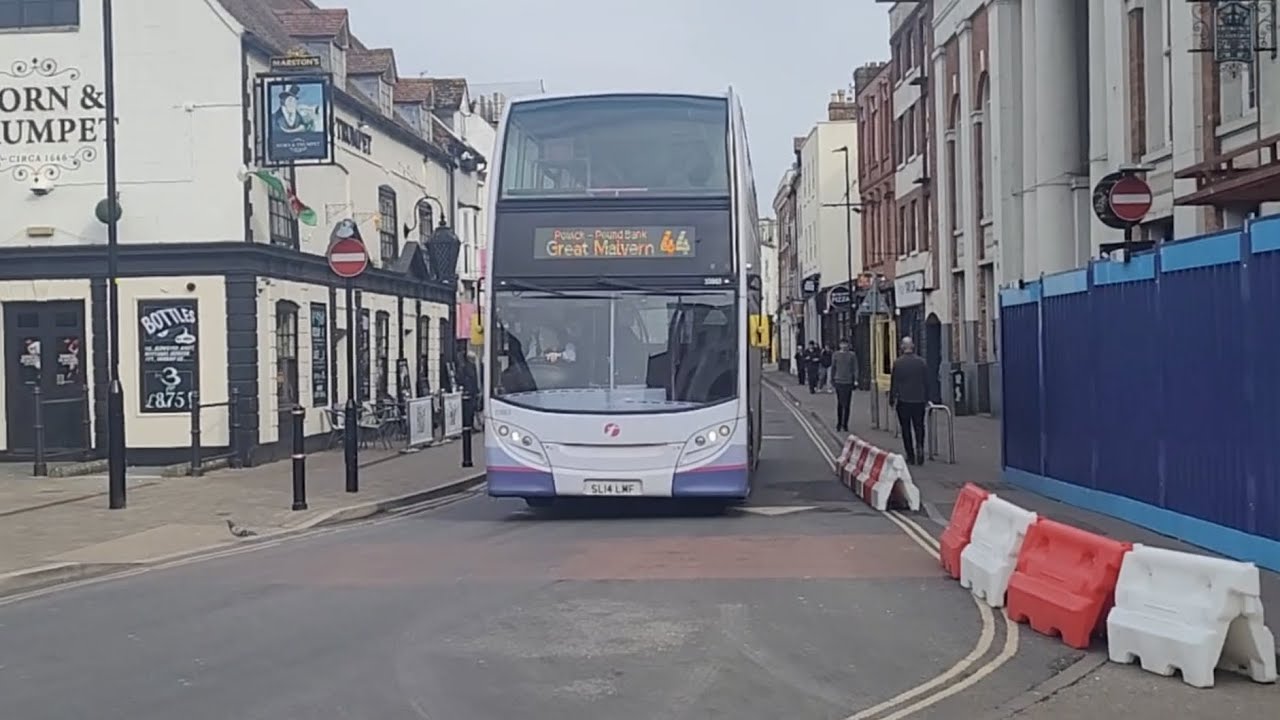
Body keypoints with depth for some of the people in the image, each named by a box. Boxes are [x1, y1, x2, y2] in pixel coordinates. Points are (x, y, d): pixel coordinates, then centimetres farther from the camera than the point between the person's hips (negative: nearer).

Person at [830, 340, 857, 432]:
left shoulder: (852, 355, 2)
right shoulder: (835, 354, 5)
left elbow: (855, 368, 1)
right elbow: (833, 368, 10)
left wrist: (856, 379, -8)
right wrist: (832, 380, 8)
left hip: (848, 382, -1)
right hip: (838, 382, 1)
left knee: (846, 405, 0)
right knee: (839, 404, 3)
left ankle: (845, 425, 6)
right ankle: (839, 424, 12)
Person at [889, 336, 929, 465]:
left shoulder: (897, 363, -8)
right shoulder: (922, 362, -1)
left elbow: (893, 383, -5)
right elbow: (926, 382, 5)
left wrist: (892, 400, 4)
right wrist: (926, 399, 15)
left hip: (903, 401, -2)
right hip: (919, 400, 2)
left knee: (906, 429, 5)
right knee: (919, 426, 11)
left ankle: (911, 456, 4)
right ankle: (919, 447, -13)